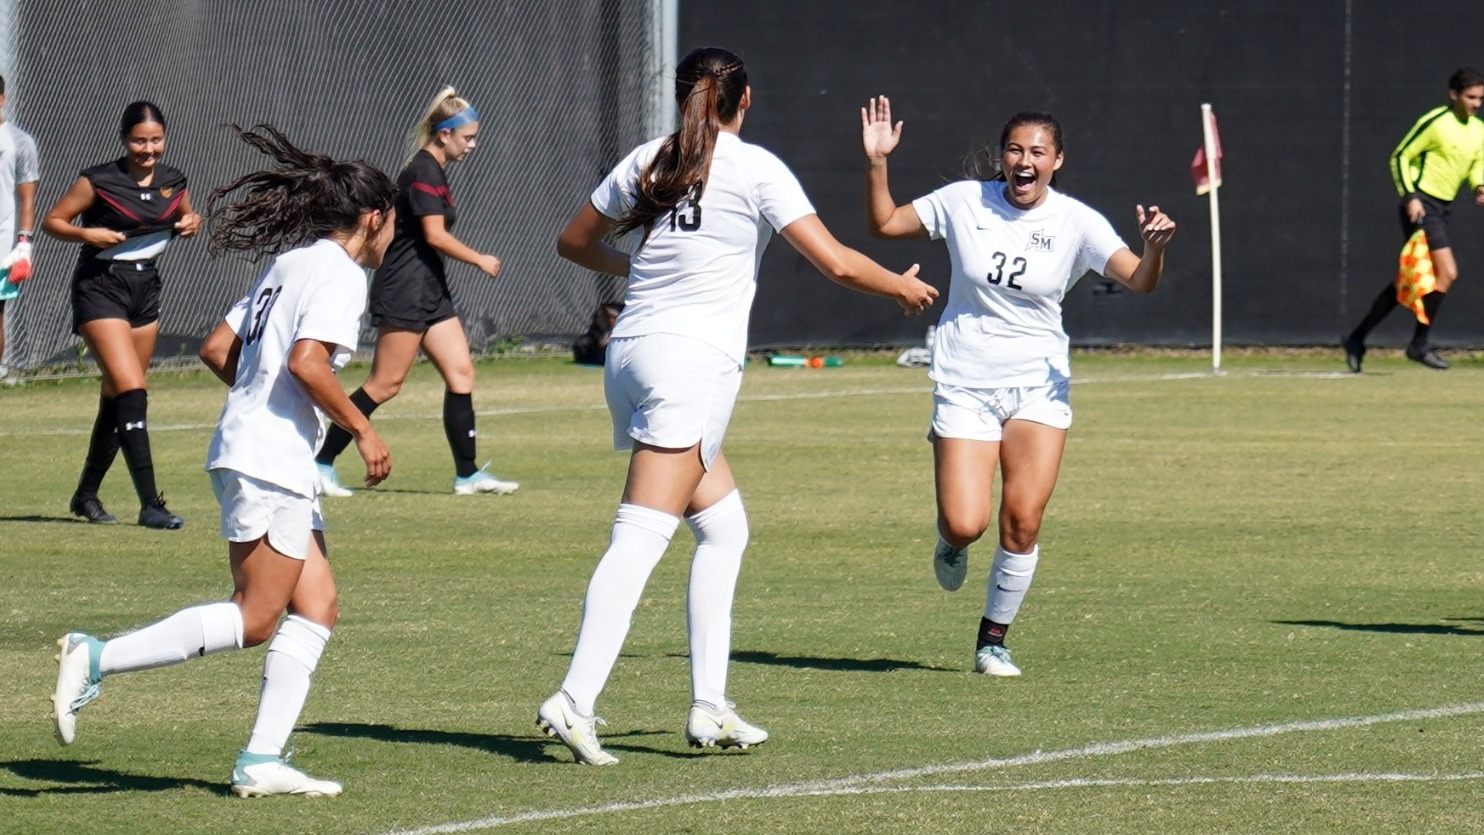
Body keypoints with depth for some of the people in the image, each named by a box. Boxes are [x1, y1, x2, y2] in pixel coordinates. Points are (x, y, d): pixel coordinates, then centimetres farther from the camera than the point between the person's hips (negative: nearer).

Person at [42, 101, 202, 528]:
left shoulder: (172, 182, 4)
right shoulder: (99, 181, -11)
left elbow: (184, 219, 22)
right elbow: (52, 220, -5)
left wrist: (192, 223, -1)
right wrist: (85, 234, -22)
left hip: (146, 288, 6)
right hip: (100, 288, -6)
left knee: (117, 397, 13)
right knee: (131, 391, -17)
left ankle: (87, 493, 28)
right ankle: (149, 504, -20)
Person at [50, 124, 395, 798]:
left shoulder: (289, 262, 18)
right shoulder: (338, 272, -9)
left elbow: (216, 350, 18)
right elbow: (307, 362, -22)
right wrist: (361, 430, -13)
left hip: (273, 463, 10)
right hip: (270, 461, -10)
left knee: (317, 609, 7)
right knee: (253, 619, -9)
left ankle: (261, 762, 1)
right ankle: (98, 659, -12)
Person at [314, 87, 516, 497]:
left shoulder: (433, 171, 16)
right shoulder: (424, 172, -14)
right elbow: (435, 235, -20)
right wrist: (480, 260, -9)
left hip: (430, 291, 10)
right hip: (404, 292, -10)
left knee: (461, 375, 4)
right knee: (385, 383, -8)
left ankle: (467, 474, 6)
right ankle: (322, 462, -3)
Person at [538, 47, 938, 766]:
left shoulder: (646, 162, 11)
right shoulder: (754, 168, -3)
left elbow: (574, 241, 24)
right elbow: (836, 263, -5)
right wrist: (903, 287, 13)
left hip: (630, 351, 7)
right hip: (693, 359, -7)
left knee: (725, 530, 17)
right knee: (640, 538, -13)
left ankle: (709, 708, 13)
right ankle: (573, 701, -25)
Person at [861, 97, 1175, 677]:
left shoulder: (1076, 222, -4)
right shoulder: (964, 202, -2)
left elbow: (1139, 280, -13)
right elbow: (884, 224, 6)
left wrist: (1154, 248, -35)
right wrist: (876, 163, -8)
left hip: (1039, 385, 0)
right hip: (964, 385, 0)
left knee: (1023, 523, -9)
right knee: (966, 525, -12)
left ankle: (993, 639, 11)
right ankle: (951, 542, 28)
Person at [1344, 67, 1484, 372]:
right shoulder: (1435, 123, -12)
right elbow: (1399, 157, -9)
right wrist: (1410, 196, -18)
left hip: (1441, 209, 8)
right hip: (1421, 206, -8)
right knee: (1447, 273, -16)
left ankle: (1357, 339, 20)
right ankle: (1420, 344, -3)